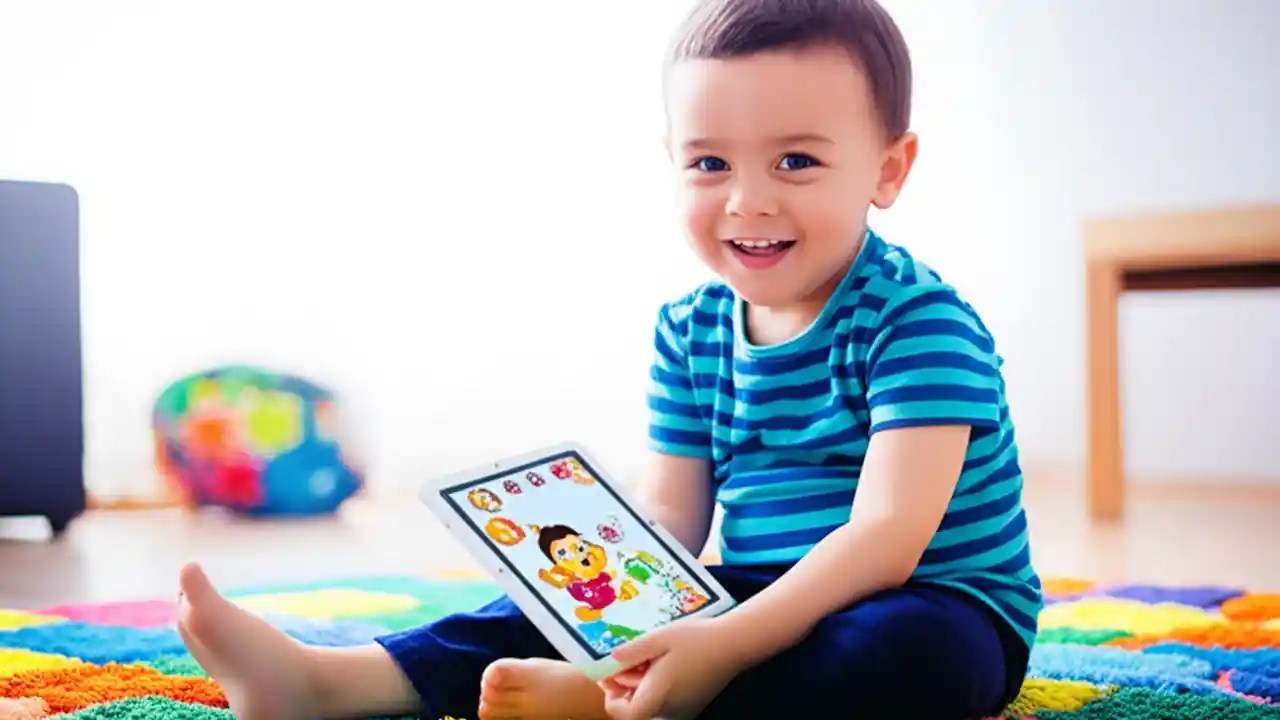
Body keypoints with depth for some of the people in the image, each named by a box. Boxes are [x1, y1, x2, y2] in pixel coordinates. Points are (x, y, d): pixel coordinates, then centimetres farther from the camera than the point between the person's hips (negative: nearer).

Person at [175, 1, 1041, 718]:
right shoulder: (689, 333, 2)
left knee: (913, 651, -39)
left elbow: (886, 537, -28)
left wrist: (727, 645, -38)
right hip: (761, 600, 6)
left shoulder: (921, 322, -19)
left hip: (938, 605, -5)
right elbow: (669, 518, 2)